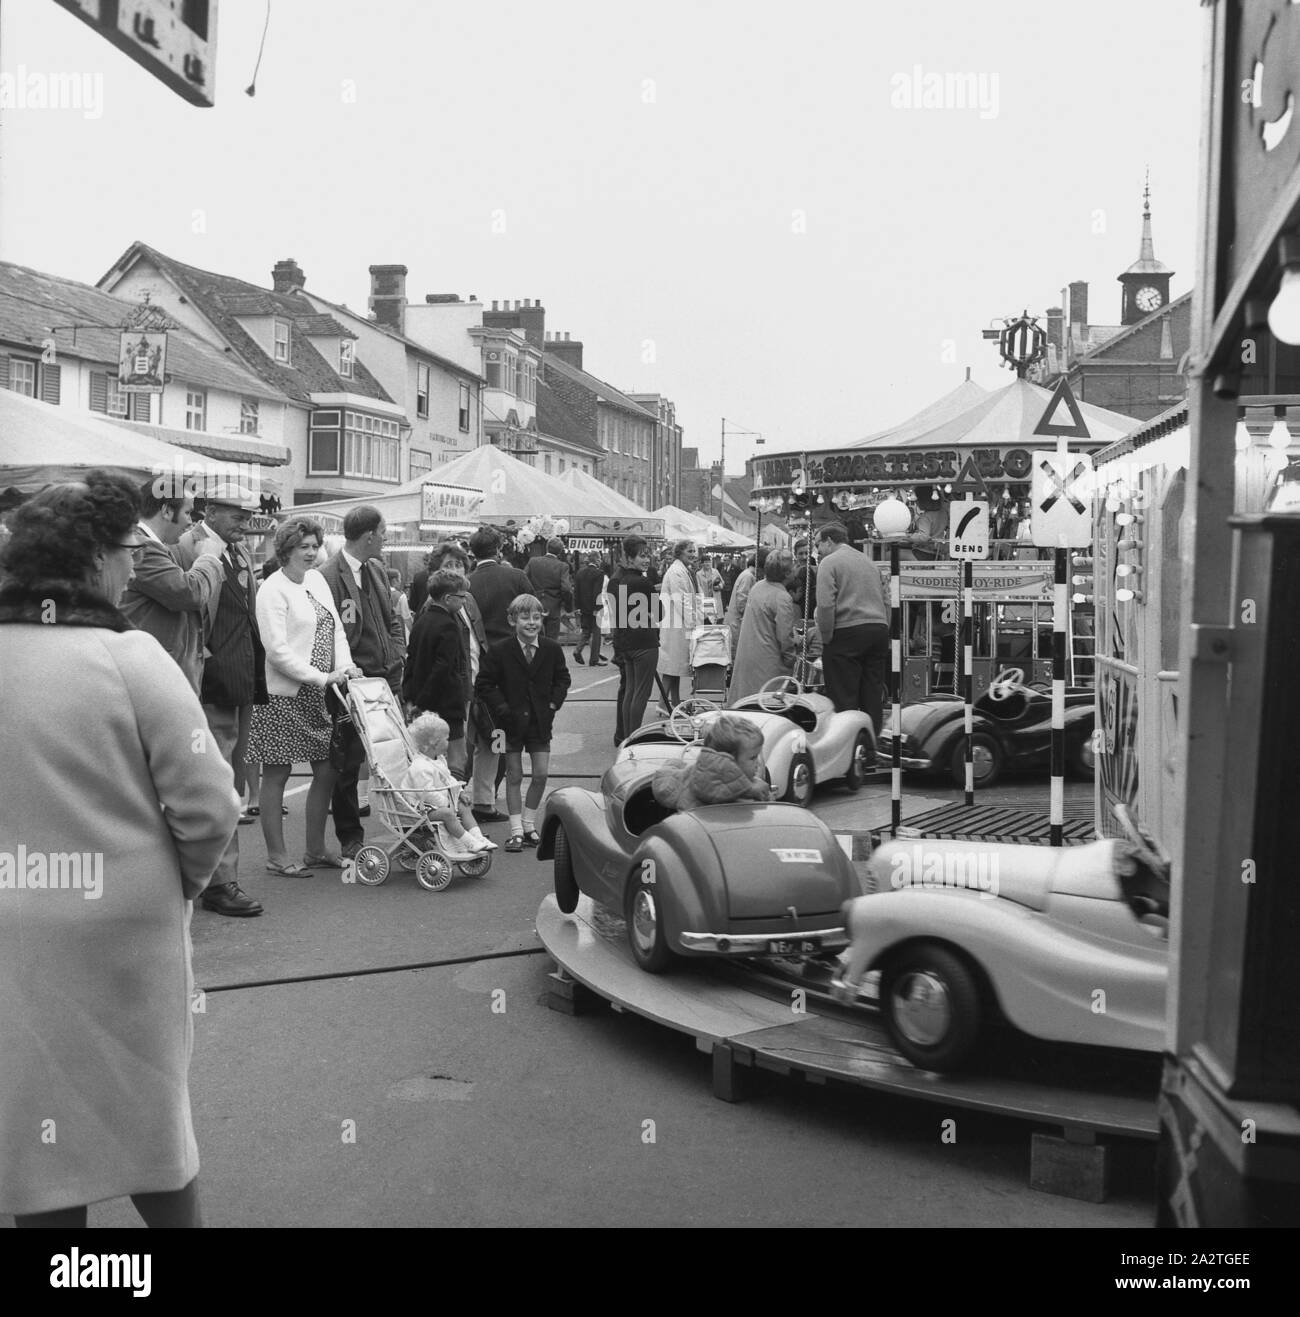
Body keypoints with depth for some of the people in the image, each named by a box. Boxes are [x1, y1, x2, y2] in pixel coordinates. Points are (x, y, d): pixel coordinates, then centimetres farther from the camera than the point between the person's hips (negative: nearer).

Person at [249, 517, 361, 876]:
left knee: (327, 771, 10)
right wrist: (322, 677, -19)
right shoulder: (272, 590, -10)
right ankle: (276, 856, 12)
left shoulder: (317, 580, 12)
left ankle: (316, 850, 23)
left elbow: (336, 629, 13)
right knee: (276, 775, 2)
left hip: (317, 696, 8)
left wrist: (345, 666, -4)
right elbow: (277, 650, -16)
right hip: (283, 696, -8)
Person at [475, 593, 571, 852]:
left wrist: (553, 703, -1)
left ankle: (529, 824, 19)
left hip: (540, 721, 2)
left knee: (541, 775, 0)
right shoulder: (499, 651, -10)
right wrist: (502, 709, -13)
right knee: (514, 776, 3)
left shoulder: (552, 649, -2)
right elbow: (484, 684, -4)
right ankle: (516, 831, 12)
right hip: (512, 722, -2)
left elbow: (562, 678, 12)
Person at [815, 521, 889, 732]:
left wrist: (826, 639, -6)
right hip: (879, 630, 7)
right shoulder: (870, 562, 22)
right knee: (872, 698, 9)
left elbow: (825, 605, -14)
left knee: (843, 700, -5)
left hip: (847, 633, -7)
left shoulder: (829, 562, -2)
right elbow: (885, 601, 21)